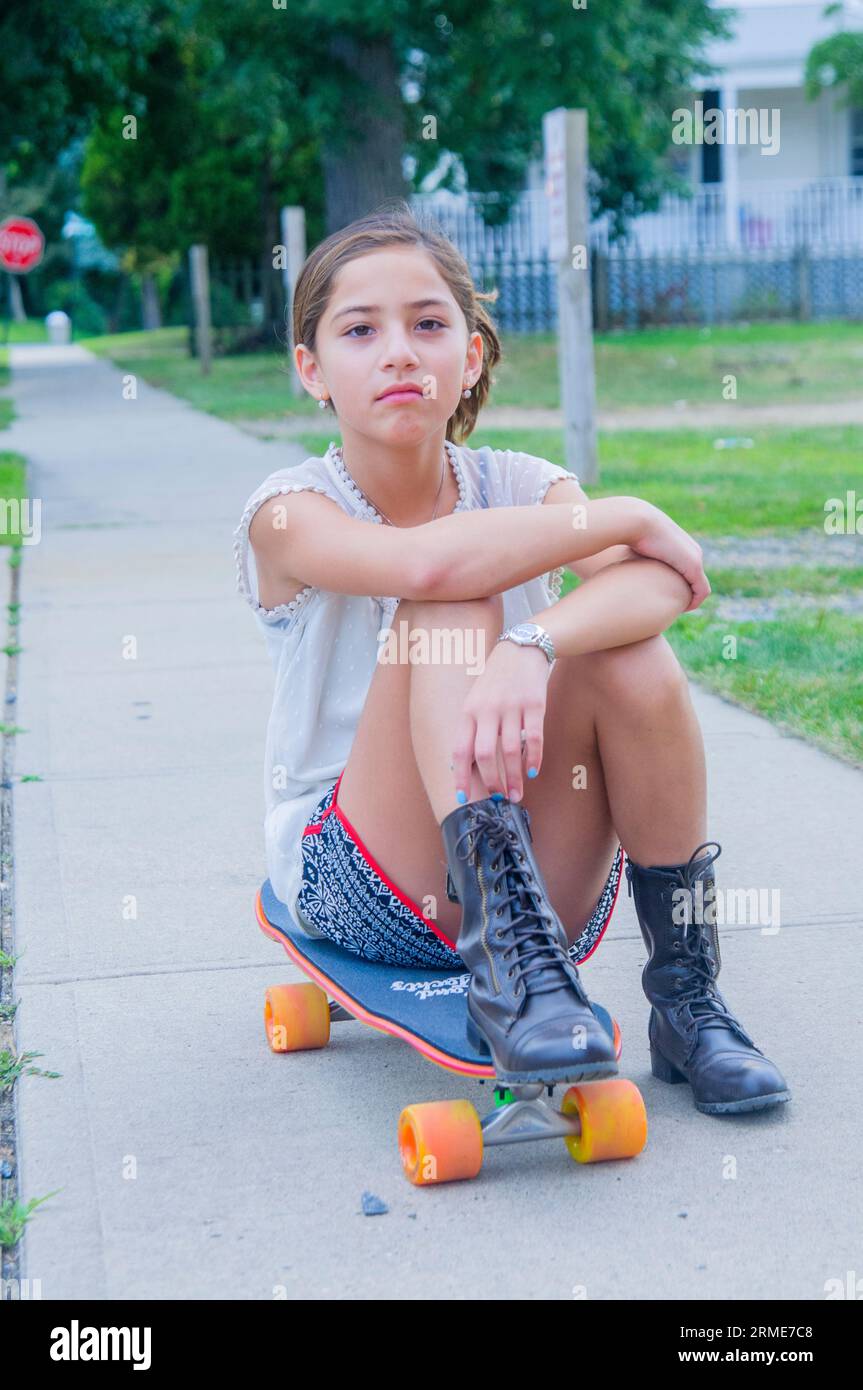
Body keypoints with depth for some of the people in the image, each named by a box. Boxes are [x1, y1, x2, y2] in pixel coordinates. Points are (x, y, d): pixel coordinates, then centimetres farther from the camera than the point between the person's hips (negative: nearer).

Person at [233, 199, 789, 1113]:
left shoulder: (521, 486, 0)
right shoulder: (290, 513, -10)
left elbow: (656, 584, -22)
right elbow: (421, 563, -34)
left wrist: (533, 647, -43)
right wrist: (627, 515, -22)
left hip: (543, 881, 3)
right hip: (357, 887, -3)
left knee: (633, 658, -24)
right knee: (453, 609, -25)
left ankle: (687, 1000, -11)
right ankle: (505, 969, -34)